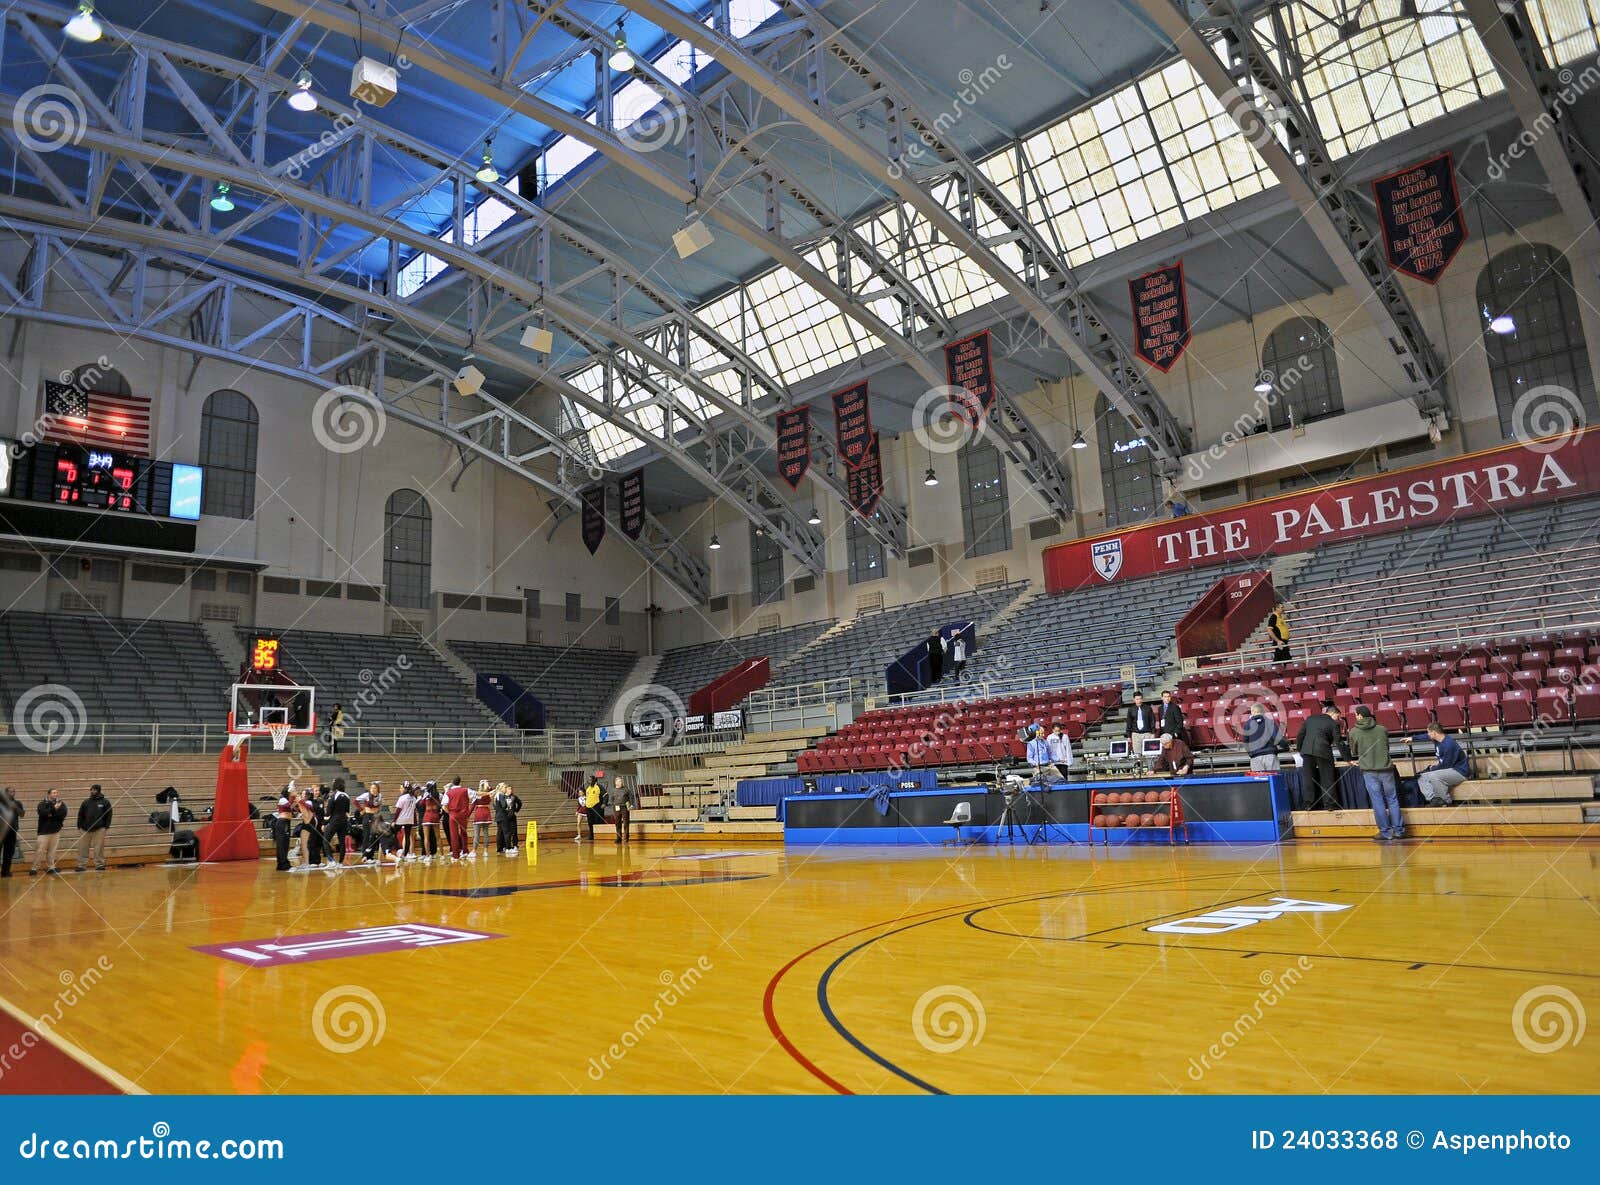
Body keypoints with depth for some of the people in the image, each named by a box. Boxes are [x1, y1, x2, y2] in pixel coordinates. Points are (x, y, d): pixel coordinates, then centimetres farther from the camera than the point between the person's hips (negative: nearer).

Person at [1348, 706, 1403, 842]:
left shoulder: (1354, 731, -3)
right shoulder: (1382, 729, 4)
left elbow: (1353, 752, 10)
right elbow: (1387, 747, 17)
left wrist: (1355, 759, 32)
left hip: (1369, 770, -2)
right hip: (1386, 769, 2)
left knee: (1378, 801, 2)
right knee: (1392, 800, 10)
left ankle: (1385, 832, 4)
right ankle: (1399, 831, 12)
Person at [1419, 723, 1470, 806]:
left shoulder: (1449, 744, -25)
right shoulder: (1437, 740, 2)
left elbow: (1445, 766, -21)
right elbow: (1426, 737, 29)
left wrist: (1432, 768, -4)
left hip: (1460, 771, -10)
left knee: (1434, 776, -33)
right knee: (1421, 778, 3)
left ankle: (1448, 802, -17)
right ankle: (1434, 799, -19)